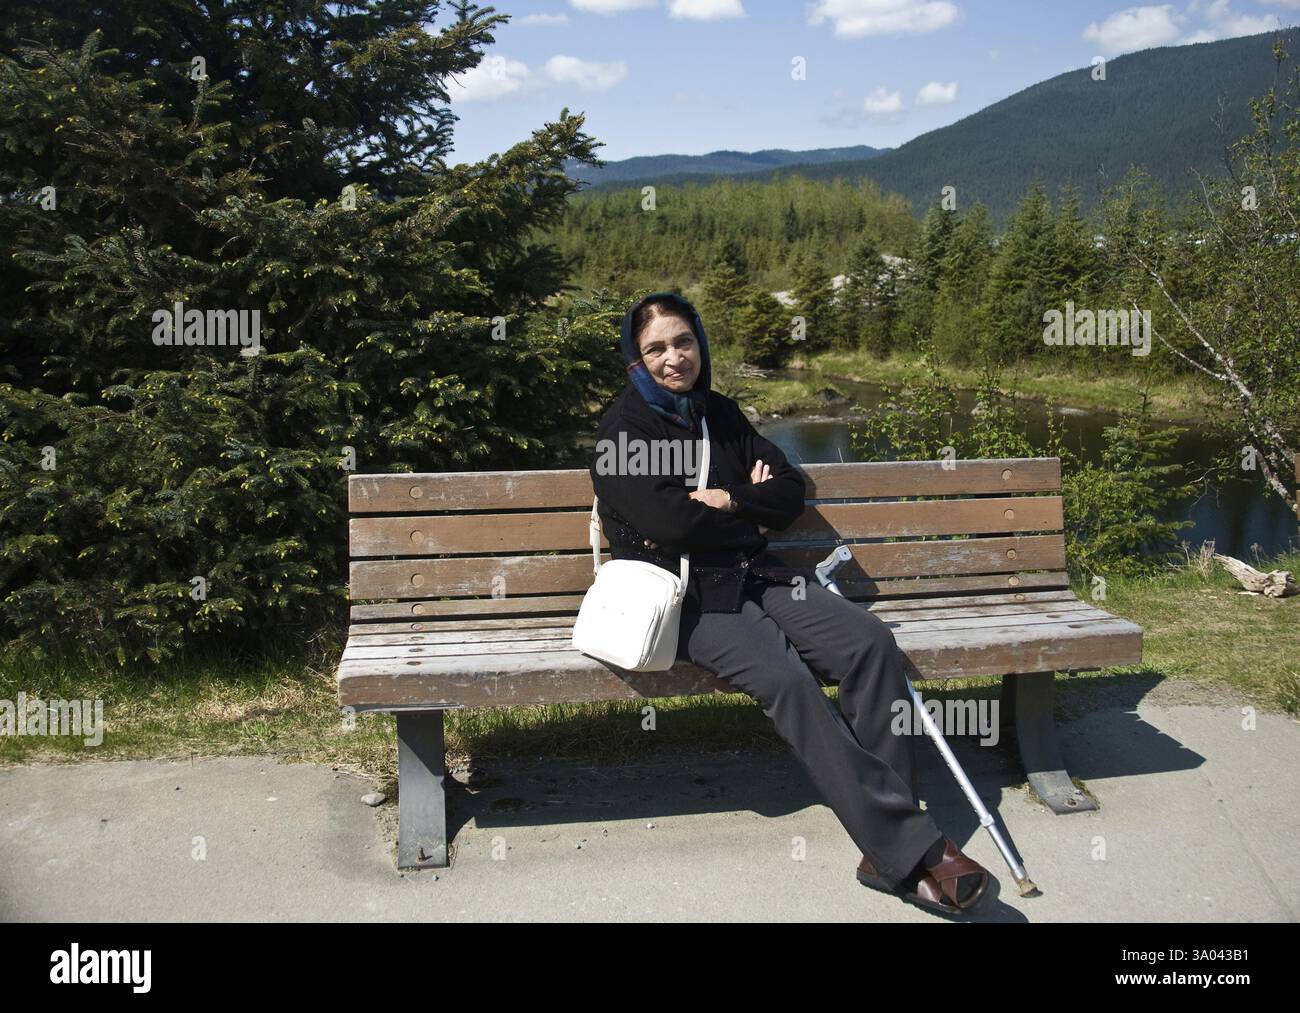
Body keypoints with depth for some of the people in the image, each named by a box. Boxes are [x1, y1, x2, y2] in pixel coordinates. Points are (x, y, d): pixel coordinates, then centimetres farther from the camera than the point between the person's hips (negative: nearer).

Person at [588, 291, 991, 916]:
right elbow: (668, 523, -15)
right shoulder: (624, 427, -1)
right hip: (685, 598, -6)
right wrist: (751, 516, -1)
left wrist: (725, 501, -5)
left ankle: (889, 846, -20)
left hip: (752, 577, 6)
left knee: (870, 641, -19)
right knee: (786, 677, -32)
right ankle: (910, 852, -30)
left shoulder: (721, 414, 17)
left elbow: (790, 494, 12)